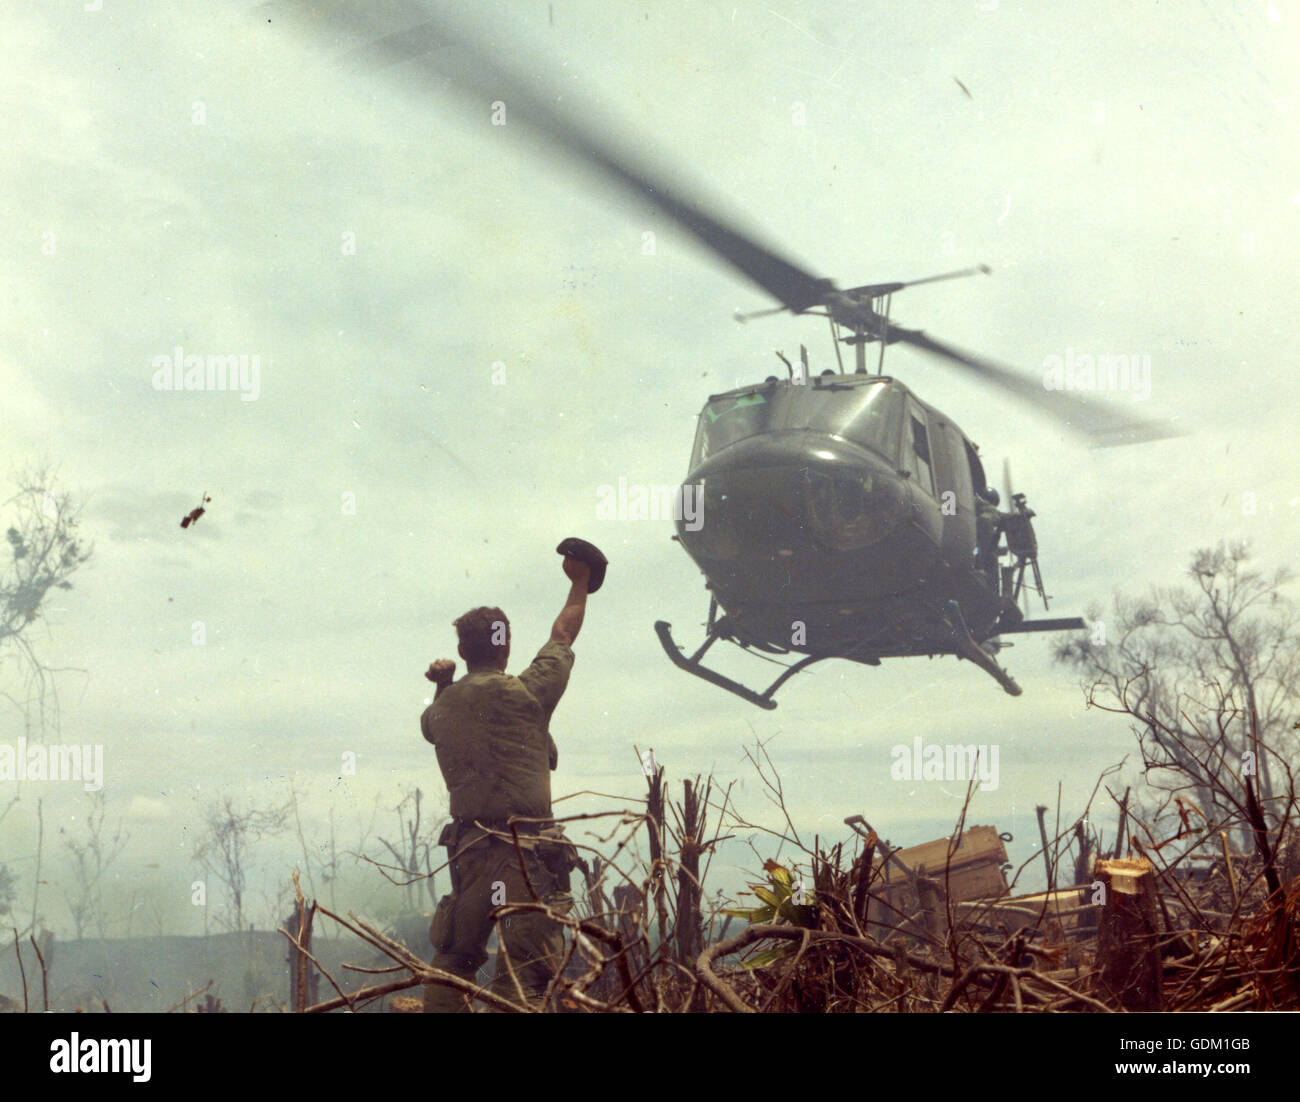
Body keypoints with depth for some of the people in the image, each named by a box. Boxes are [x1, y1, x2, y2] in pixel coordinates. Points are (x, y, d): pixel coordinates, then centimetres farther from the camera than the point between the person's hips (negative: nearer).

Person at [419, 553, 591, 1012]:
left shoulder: (441, 711, 8)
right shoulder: (525, 694, -4)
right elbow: (563, 635, 13)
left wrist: (443, 685, 23)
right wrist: (579, 581, 28)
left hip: (469, 849, 5)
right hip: (527, 851, -5)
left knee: (452, 961, 18)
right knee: (522, 973, -6)